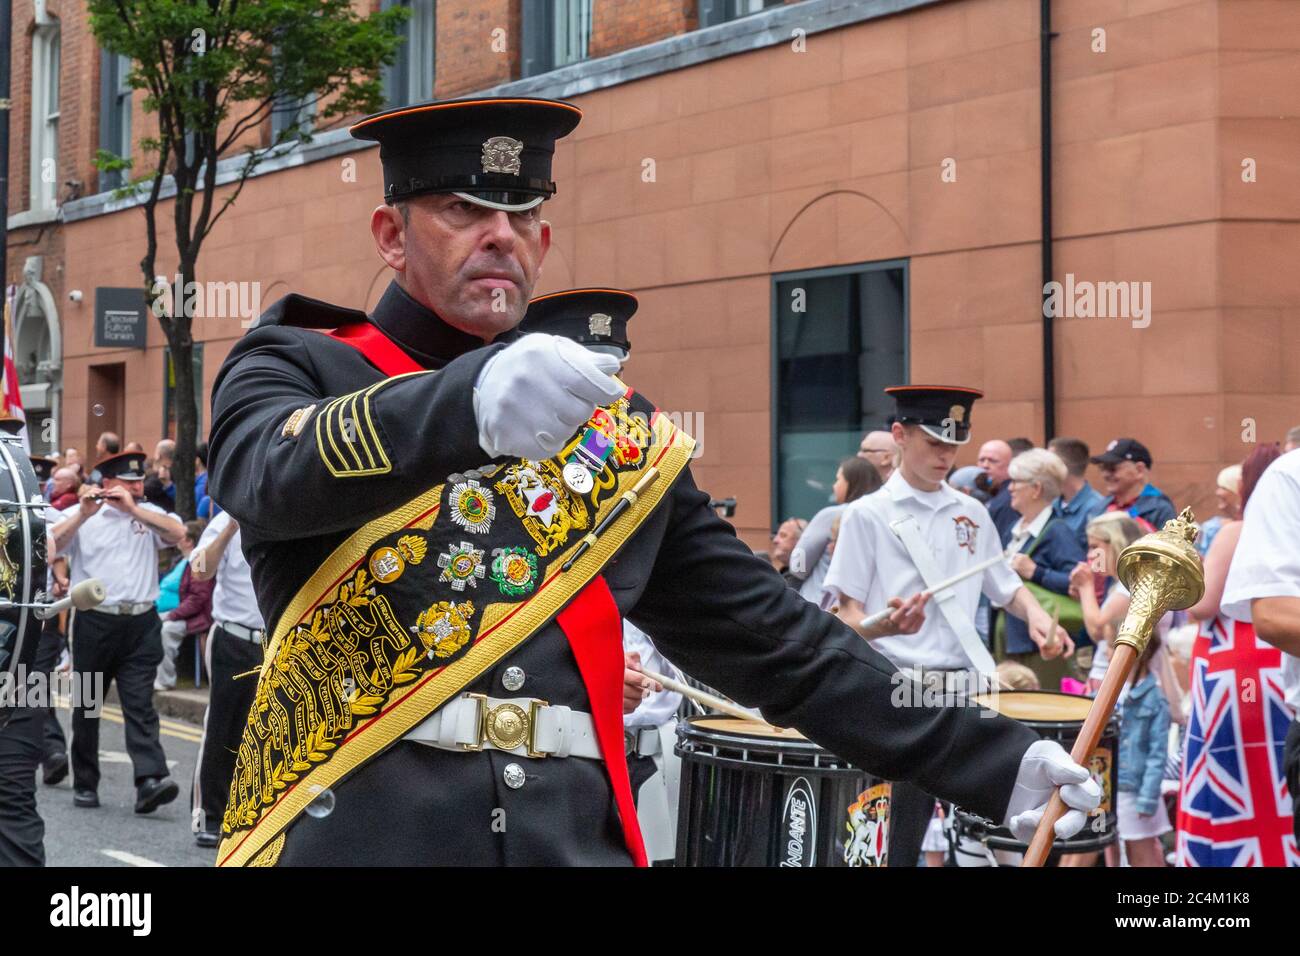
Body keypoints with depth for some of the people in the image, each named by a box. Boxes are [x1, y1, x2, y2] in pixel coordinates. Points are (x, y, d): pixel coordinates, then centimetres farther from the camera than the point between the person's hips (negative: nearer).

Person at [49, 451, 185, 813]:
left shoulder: (149, 513, 10)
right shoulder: (79, 515, 5)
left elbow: (177, 533, -9)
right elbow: (51, 546, -11)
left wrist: (132, 508, -15)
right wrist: (84, 514, -20)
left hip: (141, 623, 1)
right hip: (94, 620, 0)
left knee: (140, 704, -8)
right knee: (87, 705, 8)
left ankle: (151, 780, -19)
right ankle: (85, 783, 19)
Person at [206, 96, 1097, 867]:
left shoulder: (621, 434, 13)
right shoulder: (297, 366, 3)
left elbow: (771, 635, 13)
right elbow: (275, 475, -20)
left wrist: (995, 761, 6)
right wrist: (465, 402, -39)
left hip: (574, 837, 3)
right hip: (350, 830, -3)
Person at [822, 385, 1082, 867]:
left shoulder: (971, 513, 13)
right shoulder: (868, 514, -2)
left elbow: (1005, 586, 22)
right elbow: (844, 618, -5)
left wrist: (1035, 614, 0)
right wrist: (887, 625, -26)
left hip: (967, 691, 5)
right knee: (898, 841, -4)